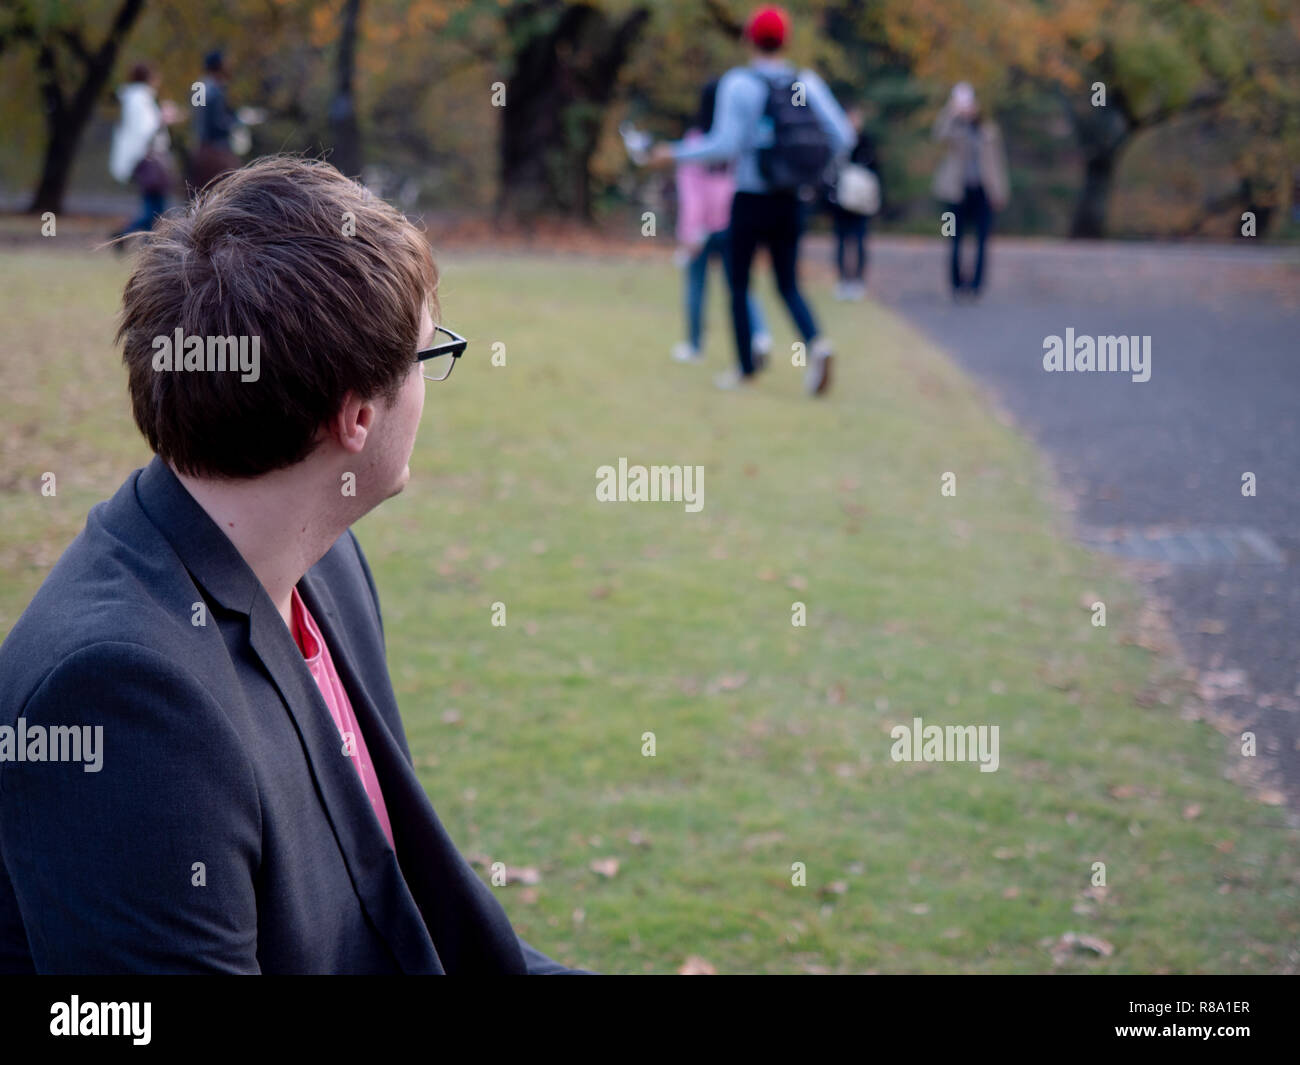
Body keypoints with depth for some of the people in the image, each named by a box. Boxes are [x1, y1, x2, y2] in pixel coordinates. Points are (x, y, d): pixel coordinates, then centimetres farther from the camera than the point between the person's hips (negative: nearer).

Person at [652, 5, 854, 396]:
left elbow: (725, 144, -19)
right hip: (791, 201, 4)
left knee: (738, 285, 12)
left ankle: (746, 367, 16)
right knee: (789, 286, 12)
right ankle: (815, 343, -15)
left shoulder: (738, 83, -11)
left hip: (751, 199, -4)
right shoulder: (807, 84, 2)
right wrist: (814, 167, 17)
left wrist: (675, 154, -8)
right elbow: (841, 136, -2)